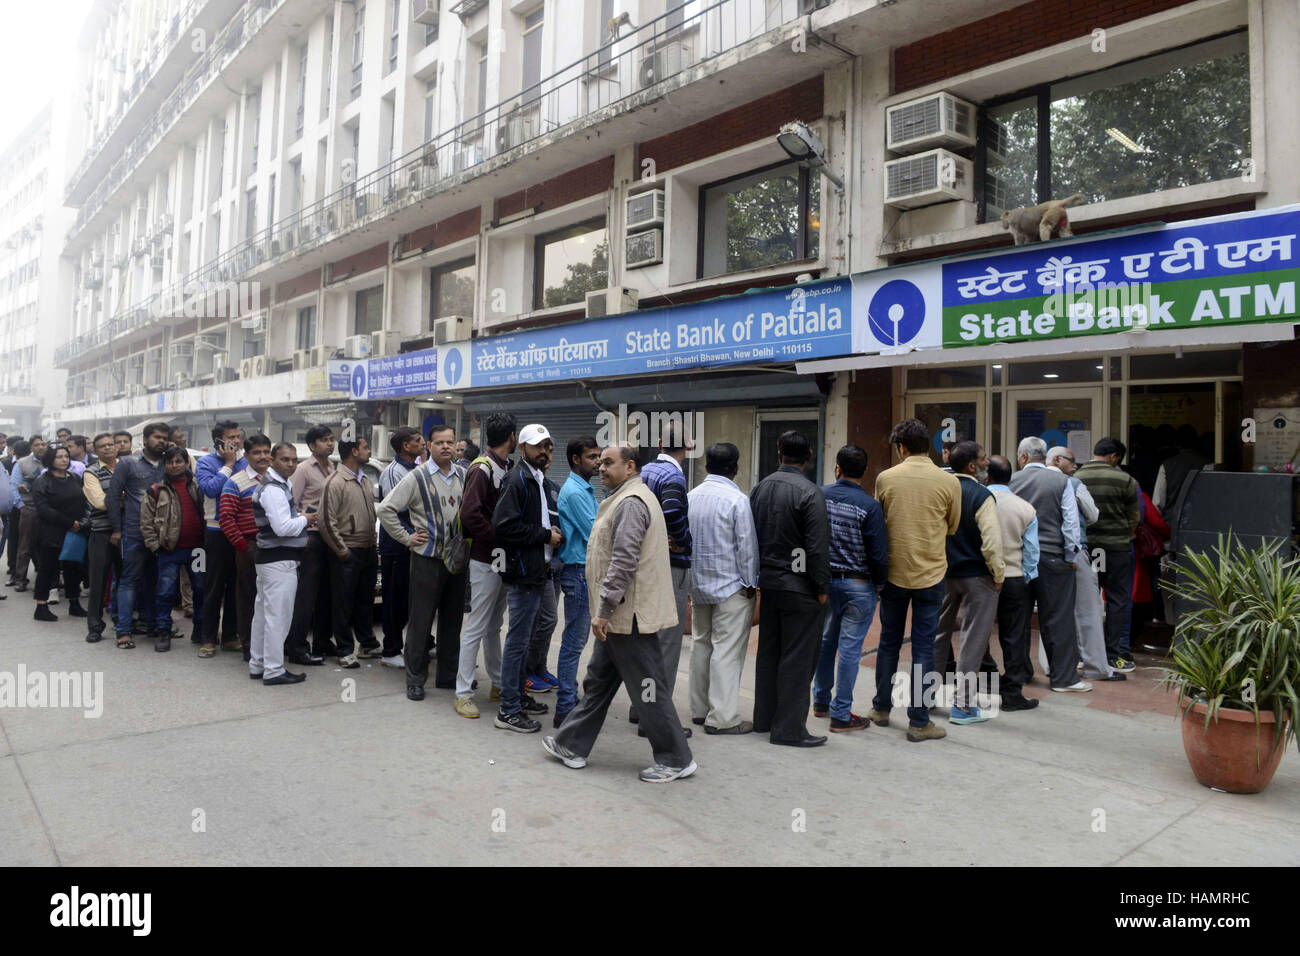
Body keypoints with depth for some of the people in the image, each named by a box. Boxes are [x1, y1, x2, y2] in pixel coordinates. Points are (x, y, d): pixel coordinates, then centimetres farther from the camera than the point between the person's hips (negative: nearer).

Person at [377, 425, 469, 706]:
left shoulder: (463, 477, 9)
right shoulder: (417, 477, -6)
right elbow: (385, 509, -8)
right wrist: (407, 538, -8)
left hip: (457, 559, 5)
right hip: (427, 559, -5)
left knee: (452, 620, 12)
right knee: (421, 621, 1)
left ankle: (449, 675, 23)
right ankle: (415, 680, 12)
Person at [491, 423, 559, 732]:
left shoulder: (542, 482, 17)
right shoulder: (518, 480, -14)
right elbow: (504, 526, -23)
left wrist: (554, 534, 8)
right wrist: (545, 535, -17)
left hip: (538, 572, 10)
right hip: (523, 572, -10)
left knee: (524, 639, 19)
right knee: (518, 640, -4)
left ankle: (518, 695, 31)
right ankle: (508, 711, 4)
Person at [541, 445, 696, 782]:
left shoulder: (631, 503, -17)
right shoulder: (626, 499, 18)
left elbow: (624, 562, -25)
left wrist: (603, 610, -22)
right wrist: (605, 611, 23)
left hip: (630, 615, -11)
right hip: (620, 615, 11)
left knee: (648, 689, -1)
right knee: (598, 681, 17)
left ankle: (676, 760, 10)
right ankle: (572, 746, 27)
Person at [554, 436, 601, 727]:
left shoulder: (585, 490, 17)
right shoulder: (574, 492, -15)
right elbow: (593, 532, -19)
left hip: (589, 569, 10)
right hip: (579, 571, -10)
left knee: (577, 640, 16)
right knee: (573, 643, -5)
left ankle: (570, 700, 26)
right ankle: (565, 709, 2)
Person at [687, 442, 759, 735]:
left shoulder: (692, 496, 5)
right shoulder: (737, 500, -15)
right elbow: (746, 545, -13)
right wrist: (751, 583, -2)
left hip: (698, 584, 7)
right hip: (730, 585, -7)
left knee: (700, 645, 15)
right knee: (727, 650, -2)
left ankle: (700, 709, 24)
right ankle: (722, 717, 1)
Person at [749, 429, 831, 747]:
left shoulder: (760, 488, 5)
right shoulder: (810, 493, -16)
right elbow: (818, 547, -18)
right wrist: (822, 587, -8)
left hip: (768, 580, 7)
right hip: (799, 587, -7)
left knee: (768, 652, 16)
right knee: (797, 658, 1)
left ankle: (764, 718, 27)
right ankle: (789, 728, 5)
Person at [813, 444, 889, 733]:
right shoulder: (869, 506, -15)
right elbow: (879, 553, -14)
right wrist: (880, 584, 3)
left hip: (825, 579, 4)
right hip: (858, 584, -4)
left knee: (826, 641, 19)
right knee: (850, 647, 1)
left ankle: (821, 701, 31)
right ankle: (841, 714, 7)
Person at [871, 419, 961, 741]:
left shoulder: (885, 478, -5)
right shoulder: (949, 482, -6)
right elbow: (953, 527, 6)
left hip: (893, 571, 1)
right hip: (931, 572, -1)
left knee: (889, 642, 16)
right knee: (924, 647, 5)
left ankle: (881, 708, 27)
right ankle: (918, 721, 10)